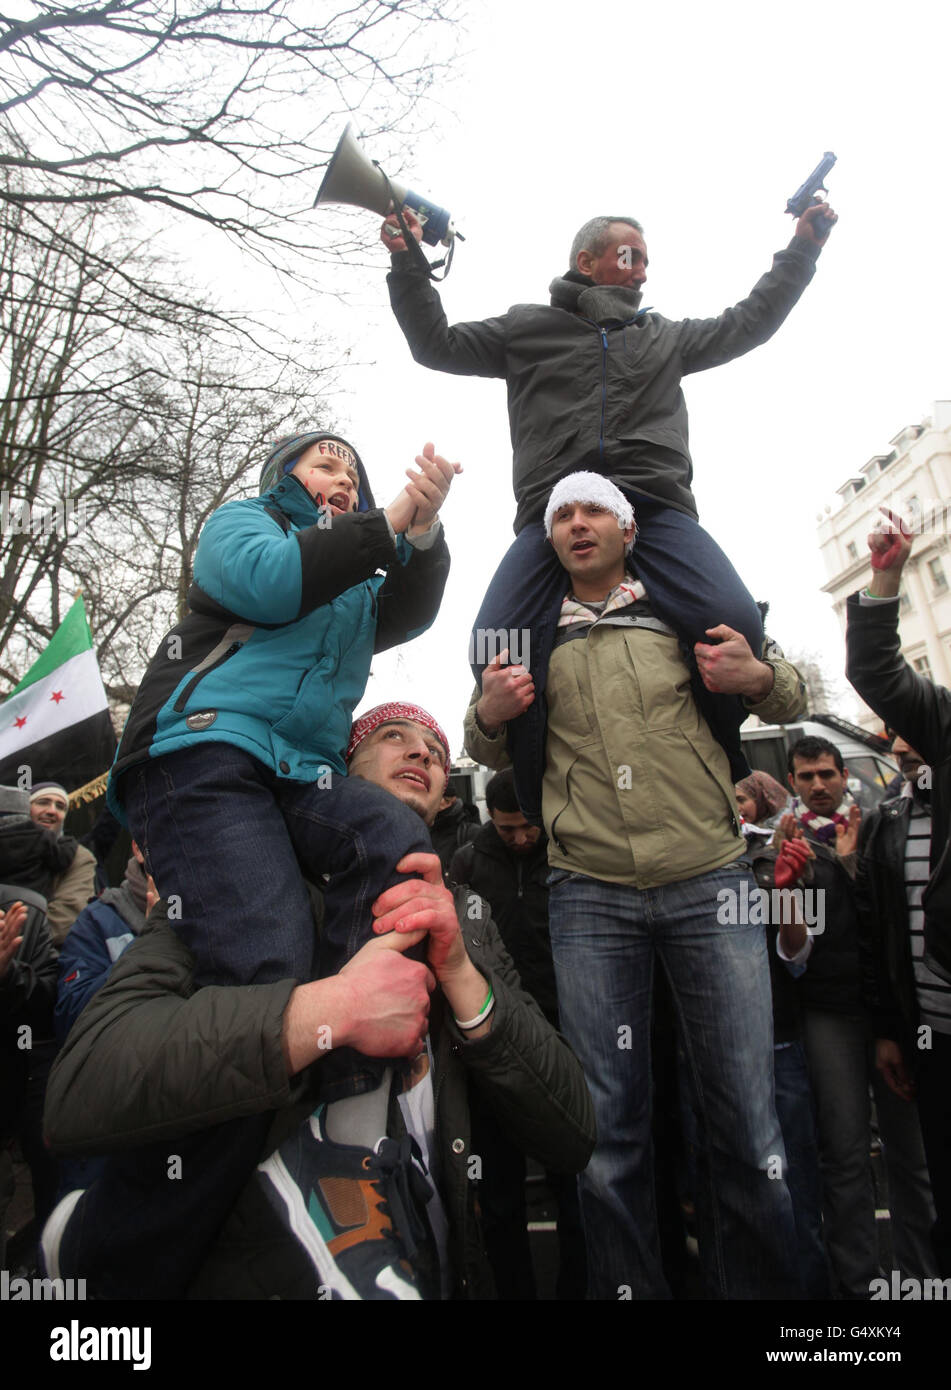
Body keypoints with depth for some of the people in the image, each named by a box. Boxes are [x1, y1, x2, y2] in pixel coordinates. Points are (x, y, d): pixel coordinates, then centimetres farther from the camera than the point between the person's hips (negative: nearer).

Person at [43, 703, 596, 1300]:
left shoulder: (467, 917, 5)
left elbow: (573, 1138, -1)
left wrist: (460, 972, -13)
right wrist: (333, 1008, -22)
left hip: (442, 1271, 4)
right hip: (262, 1271, -3)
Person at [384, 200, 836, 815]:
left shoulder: (665, 335, 34)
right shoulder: (528, 325, 26)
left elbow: (750, 322, 43)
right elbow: (438, 344, 26)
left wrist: (803, 247, 44)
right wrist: (409, 262, 18)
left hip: (656, 507, 2)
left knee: (735, 623, -26)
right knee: (498, 652, -26)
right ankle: (541, 816, -10)